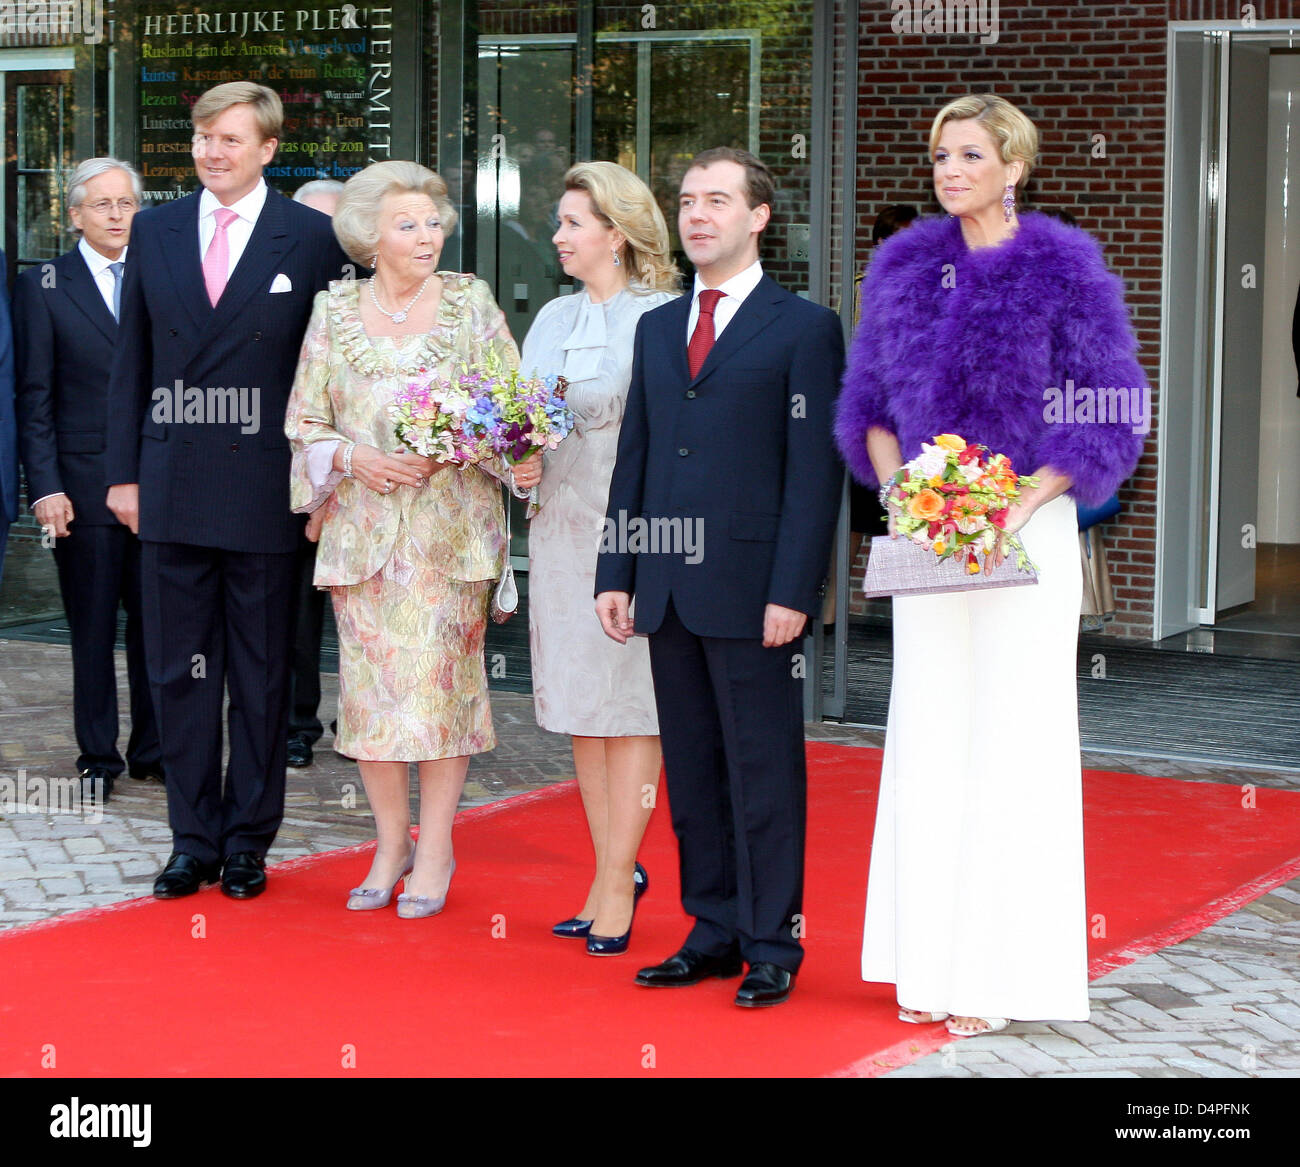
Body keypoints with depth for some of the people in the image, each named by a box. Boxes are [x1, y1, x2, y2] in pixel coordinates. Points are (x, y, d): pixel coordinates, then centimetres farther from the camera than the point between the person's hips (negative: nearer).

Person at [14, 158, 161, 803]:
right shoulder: (42, 286, 3)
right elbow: (34, 398, 0)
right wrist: (45, 485, -8)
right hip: (84, 480, -2)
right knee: (93, 624, 4)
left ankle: (152, 749, 16)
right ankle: (97, 757, 14)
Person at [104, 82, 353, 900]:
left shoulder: (312, 239, -2)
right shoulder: (155, 232, 8)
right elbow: (132, 363, 11)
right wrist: (124, 472, 6)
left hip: (265, 490, -3)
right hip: (172, 488, 3)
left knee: (262, 678, 6)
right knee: (180, 672, 7)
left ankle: (248, 841, 17)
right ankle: (194, 840, 17)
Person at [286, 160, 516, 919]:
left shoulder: (471, 302, 2)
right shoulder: (335, 312, 6)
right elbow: (305, 422, 8)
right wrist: (355, 460, -10)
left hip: (451, 523, -1)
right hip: (362, 525, 2)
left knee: (443, 677, -3)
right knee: (370, 680, 1)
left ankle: (435, 851, 6)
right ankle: (392, 843, 15)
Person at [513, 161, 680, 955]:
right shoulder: (554, 319, 14)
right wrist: (521, 464, -1)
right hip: (561, 531, 7)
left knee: (630, 709, -2)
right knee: (580, 710, 10)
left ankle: (617, 885, 4)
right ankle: (614, 869, 21)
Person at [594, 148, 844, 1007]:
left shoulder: (804, 328, -2)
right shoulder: (657, 329, 16)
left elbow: (816, 469, -7)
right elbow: (634, 458, 17)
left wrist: (792, 590, -14)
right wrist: (617, 574, 9)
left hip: (750, 591, -6)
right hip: (668, 587, 6)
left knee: (763, 773, 0)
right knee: (691, 771, 11)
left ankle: (773, 945, 8)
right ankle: (715, 932, 20)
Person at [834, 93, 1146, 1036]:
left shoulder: (1063, 270, -6)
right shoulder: (905, 267, 8)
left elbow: (1110, 413, -5)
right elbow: (869, 399, 15)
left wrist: (1024, 502, -15)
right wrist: (895, 485, -3)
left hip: (1024, 530, -5)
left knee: (1013, 738, -2)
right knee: (928, 736, 6)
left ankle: (1000, 969, 6)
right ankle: (931, 959, 15)